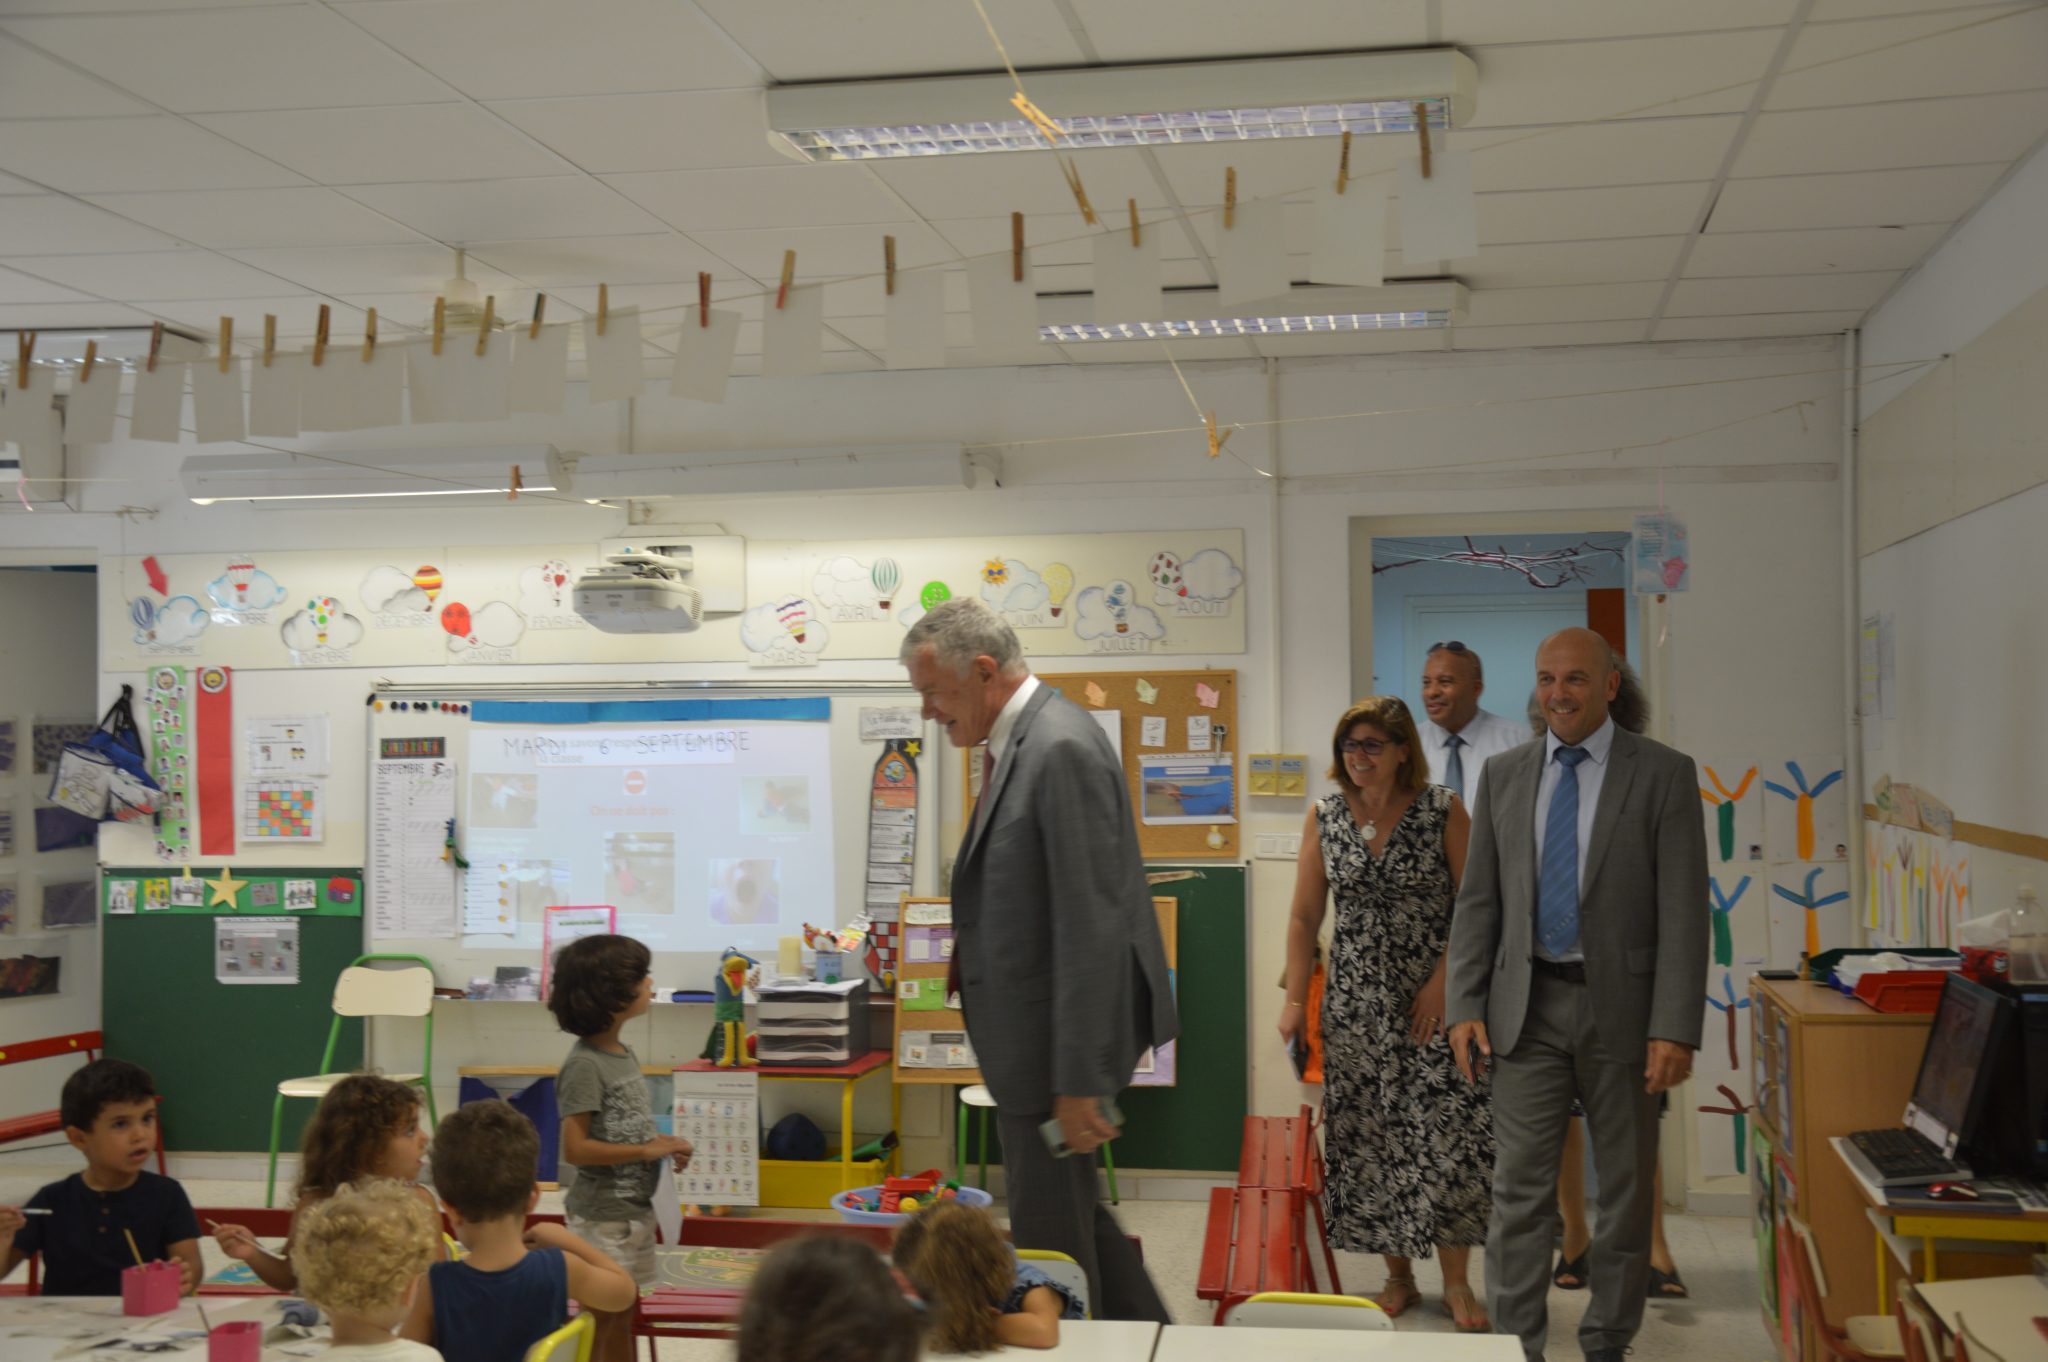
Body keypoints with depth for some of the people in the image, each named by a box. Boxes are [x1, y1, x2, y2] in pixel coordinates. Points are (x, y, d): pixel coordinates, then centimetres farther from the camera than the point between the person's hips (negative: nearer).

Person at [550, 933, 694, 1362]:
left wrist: (665, 1146, 2)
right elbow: (575, 1148, -23)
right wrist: (647, 1150, -21)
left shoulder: (624, 1053, 7)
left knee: (623, 1318, 17)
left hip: (635, 1209, 8)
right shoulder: (584, 1064, -19)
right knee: (599, 1322, 2)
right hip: (601, 1216, -8)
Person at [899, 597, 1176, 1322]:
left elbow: (1093, 927, -24)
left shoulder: (1062, 750, -22)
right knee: (1069, 1212, 21)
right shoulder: (1020, 742, 8)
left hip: (1056, 1039, -10)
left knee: (1048, 1234, 2)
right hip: (1031, 1036, 10)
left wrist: (1078, 1082, -23)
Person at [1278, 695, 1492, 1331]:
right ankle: (1398, 1277, 17)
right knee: (1369, 1138, 4)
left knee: (1447, 1134, -6)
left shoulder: (1443, 811, -5)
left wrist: (1443, 981, -12)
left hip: (1434, 998, -3)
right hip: (1354, 1003, 3)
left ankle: (1457, 1283, 6)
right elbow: (1304, 918, 7)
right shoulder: (1323, 819, 4)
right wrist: (1295, 998, 1)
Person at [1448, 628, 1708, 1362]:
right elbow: (1478, 901, 8)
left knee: (1625, 1190, 9)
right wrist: (1465, 1007, 0)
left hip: (1621, 1006, -2)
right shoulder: (1504, 774, 7)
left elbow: (1683, 910, -8)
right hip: (1528, 1006, 2)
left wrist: (1675, 1028, -14)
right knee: (1519, 1189, 0)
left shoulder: (1663, 774, -3)